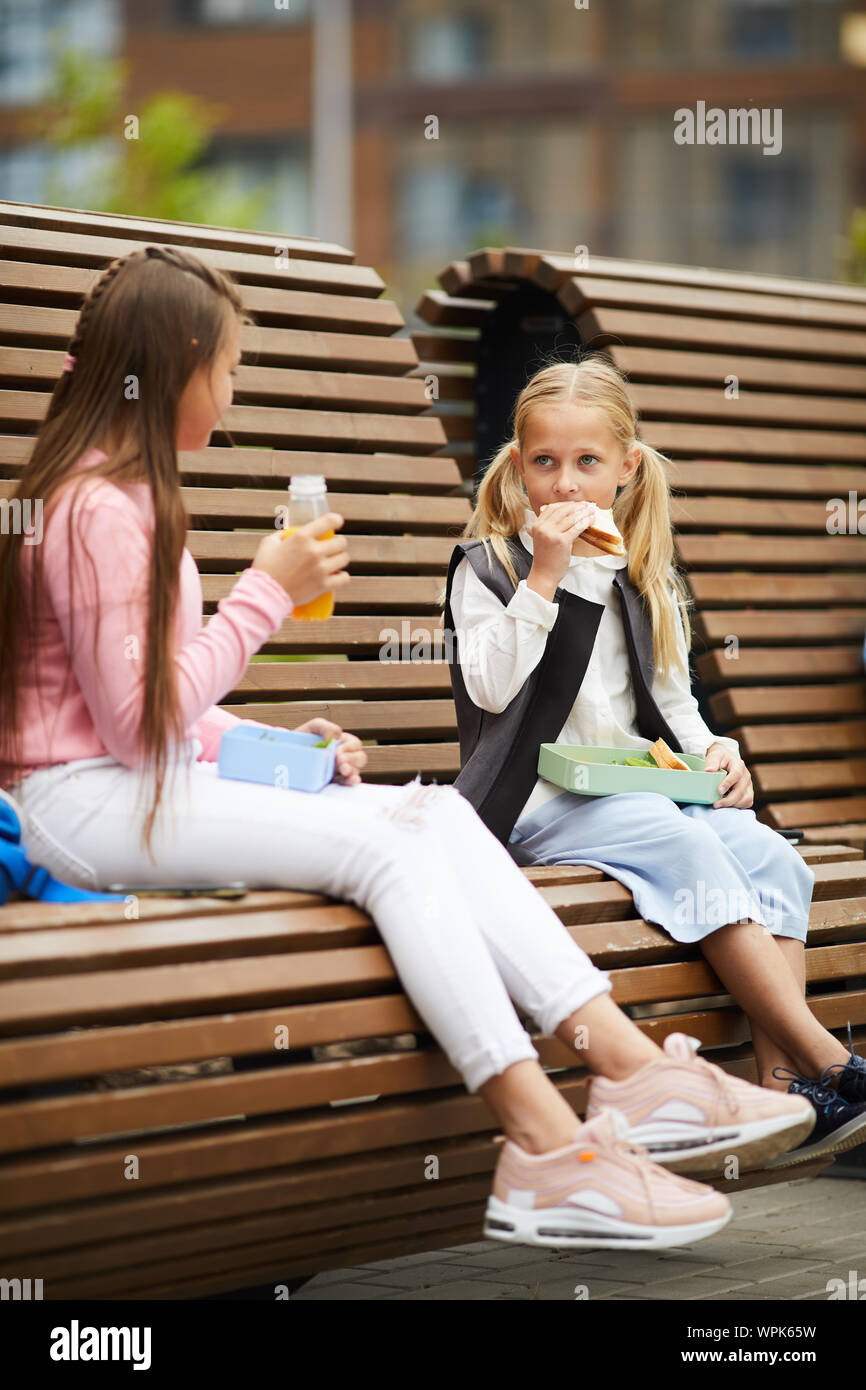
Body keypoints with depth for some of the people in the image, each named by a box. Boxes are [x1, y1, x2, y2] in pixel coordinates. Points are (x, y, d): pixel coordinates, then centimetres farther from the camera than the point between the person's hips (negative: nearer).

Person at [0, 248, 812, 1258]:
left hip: (148, 784, 10)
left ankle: (629, 1065, -13)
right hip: (84, 803, -10)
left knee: (436, 813, -5)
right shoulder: (101, 510, -13)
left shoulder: (123, 495, 21)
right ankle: (546, 1152, -27)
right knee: (392, 843, -22)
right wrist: (266, 593, -12)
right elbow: (138, 720, -18)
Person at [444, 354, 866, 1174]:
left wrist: (714, 752, 3)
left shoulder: (646, 582, 19)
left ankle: (781, 1078, -29)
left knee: (767, 851, -22)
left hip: (639, 792, 6)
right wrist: (544, 574, -14)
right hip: (539, 803, -6)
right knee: (682, 844, -32)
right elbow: (491, 685, -12)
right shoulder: (489, 567, 3)